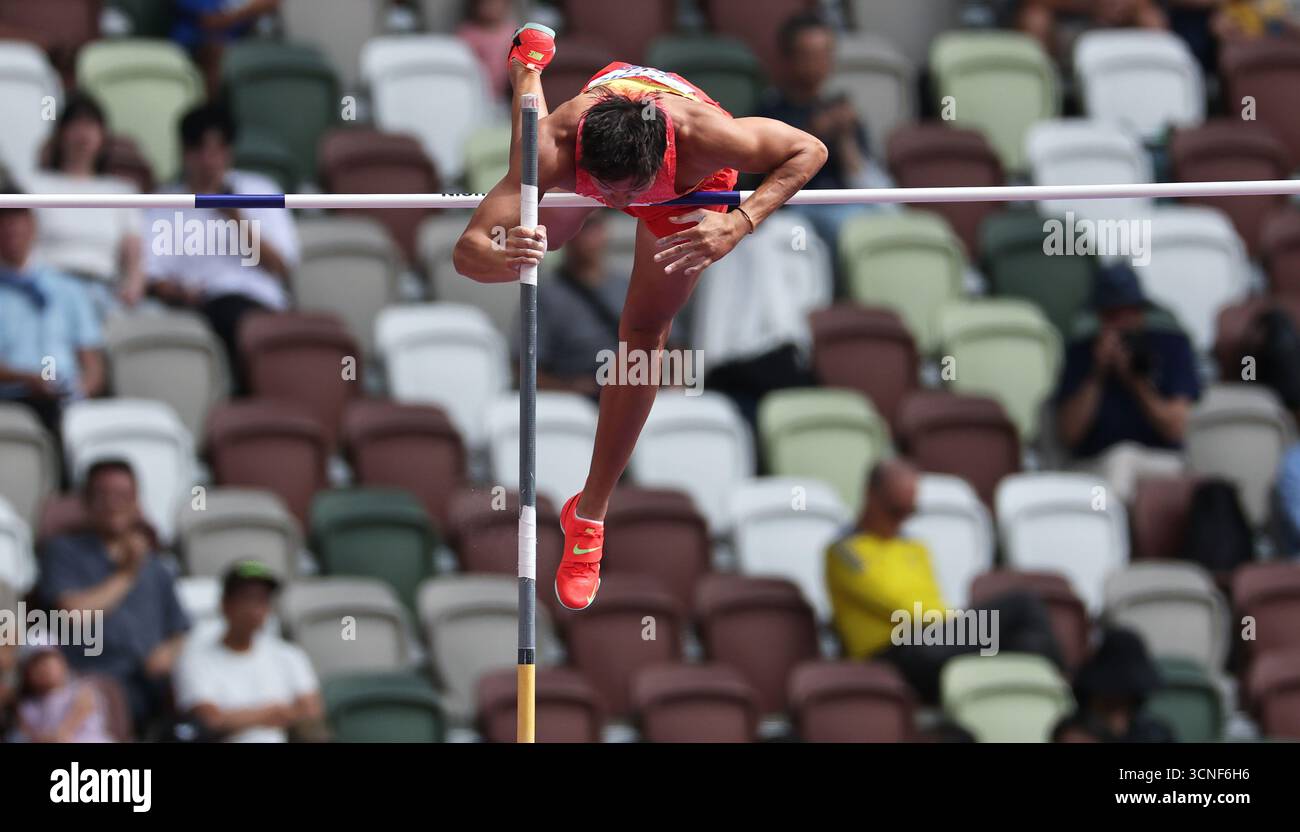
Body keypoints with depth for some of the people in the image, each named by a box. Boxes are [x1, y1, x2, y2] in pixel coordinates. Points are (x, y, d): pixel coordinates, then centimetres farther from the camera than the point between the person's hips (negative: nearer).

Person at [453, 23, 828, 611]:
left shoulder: (703, 136, -51)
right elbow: (466, 252, -49)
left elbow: (809, 150, -36)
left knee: (644, 335, -4)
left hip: (689, 185, -1)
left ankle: (590, 514, 13)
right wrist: (505, 259, -74)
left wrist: (738, 226, -51)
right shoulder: (556, 149, -48)